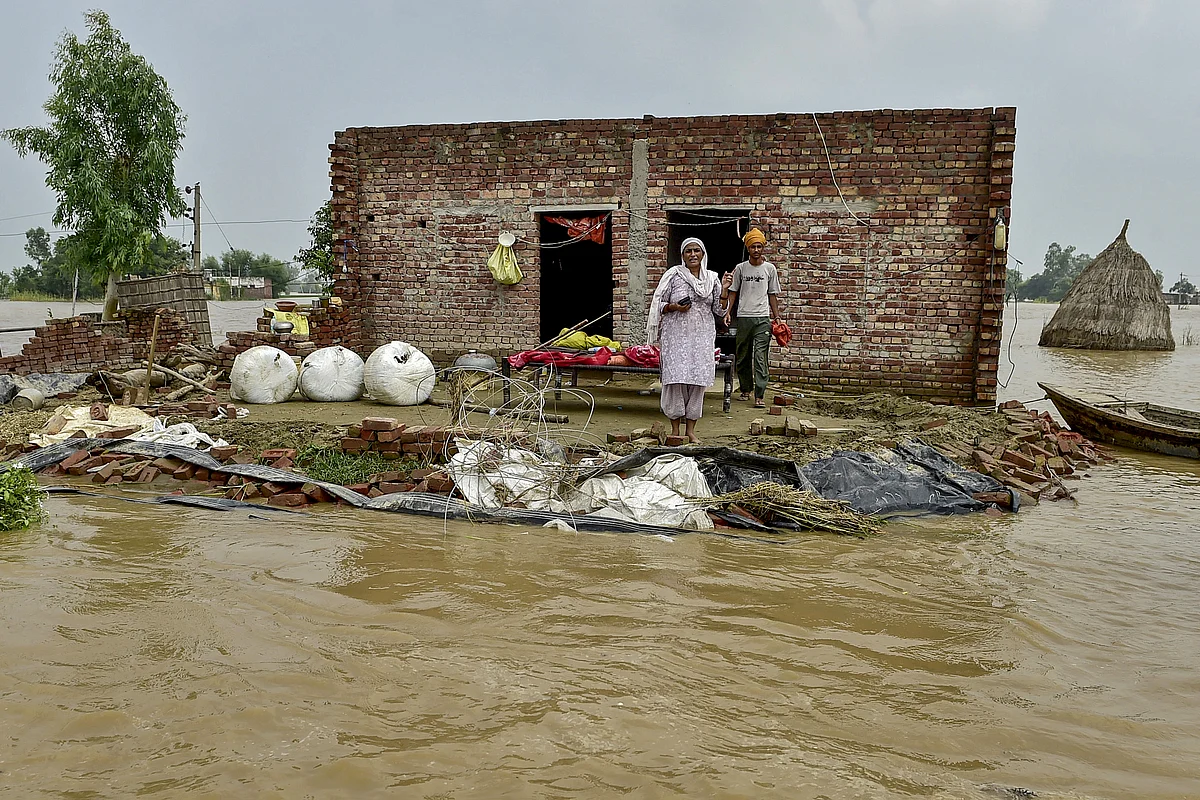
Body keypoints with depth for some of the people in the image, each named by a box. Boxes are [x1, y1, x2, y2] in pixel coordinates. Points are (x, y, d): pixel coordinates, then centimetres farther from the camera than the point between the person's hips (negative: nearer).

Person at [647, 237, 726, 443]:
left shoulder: (712, 278, 9)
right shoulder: (674, 275, 1)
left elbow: (719, 311, 9)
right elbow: (659, 304, 4)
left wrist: (725, 291, -7)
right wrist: (675, 307, -14)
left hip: (702, 337, 3)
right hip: (677, 335, -3)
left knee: (698, 380, 2)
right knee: (676, 379, -6)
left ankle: (690, 429, 11)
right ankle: (675, 429, 4)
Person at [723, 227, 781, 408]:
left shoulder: (769, 268, 6)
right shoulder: (740, 268, 7)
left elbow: (773, 294, 11)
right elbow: (733, 292, 12)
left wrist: (776, 316, 6)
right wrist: (728, 311, 1)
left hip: (763, 318, -2)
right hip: (743, 317, 2)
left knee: (761, 358, -8)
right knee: (742, 356, 9)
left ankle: (759, 396, -10)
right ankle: (745, 390, 25)